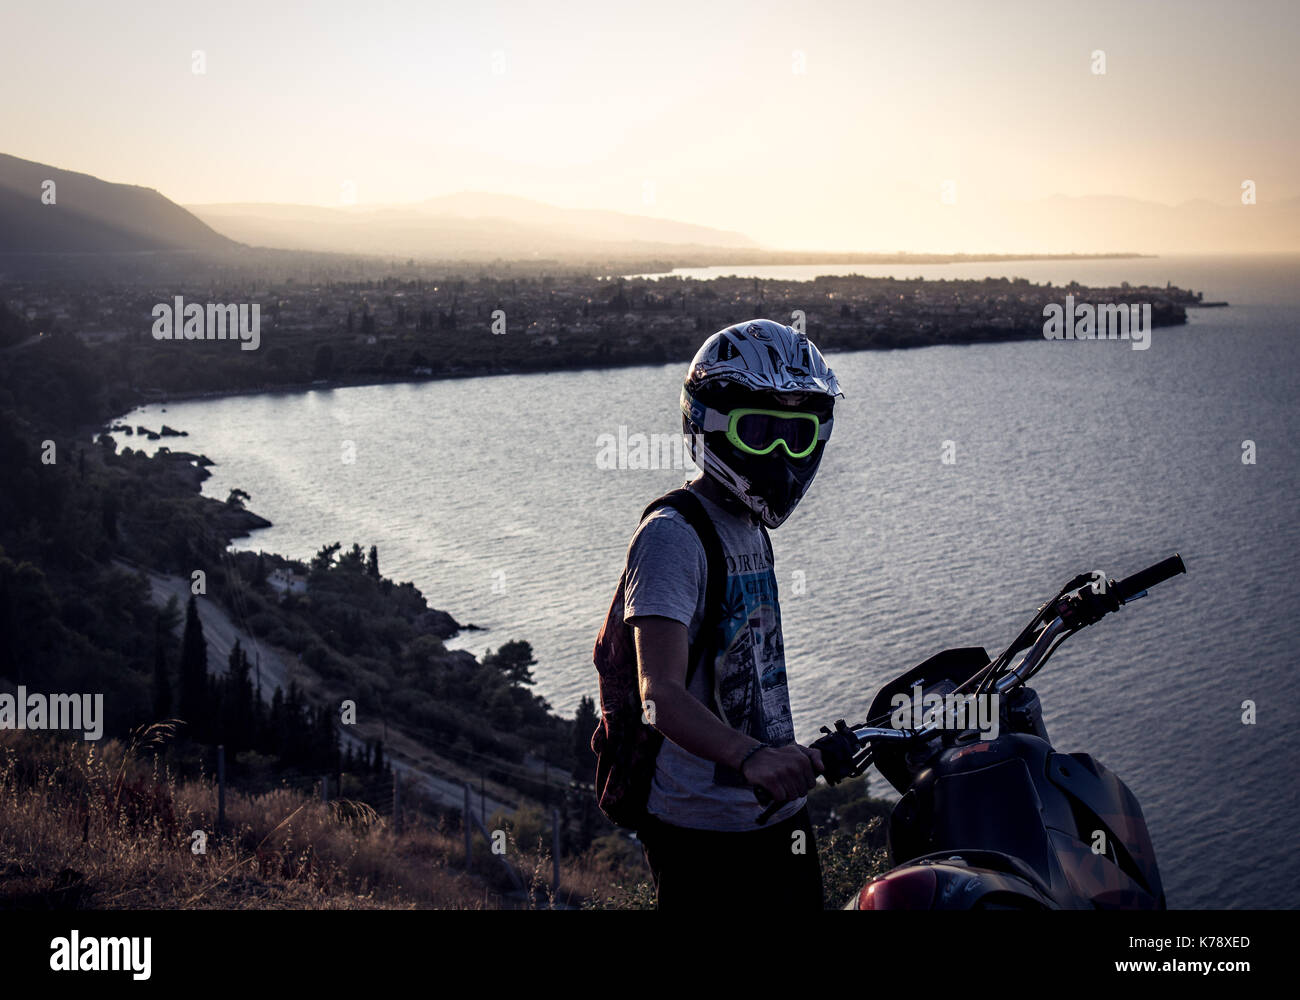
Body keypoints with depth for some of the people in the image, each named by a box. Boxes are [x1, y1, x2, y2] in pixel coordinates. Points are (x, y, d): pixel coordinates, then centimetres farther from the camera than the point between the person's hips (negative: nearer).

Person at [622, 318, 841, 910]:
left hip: (778, 816, 9)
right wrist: (750, 756, -44)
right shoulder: (672, 537, -16)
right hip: (705, 833, -9)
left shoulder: (751, 528, 13)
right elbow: (662, 694, -29)